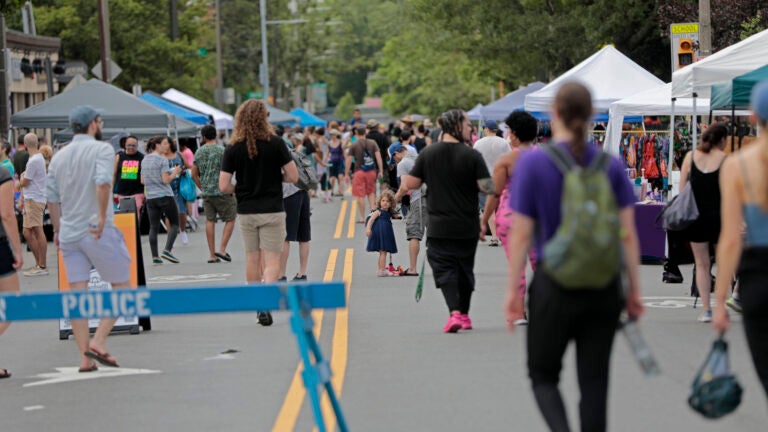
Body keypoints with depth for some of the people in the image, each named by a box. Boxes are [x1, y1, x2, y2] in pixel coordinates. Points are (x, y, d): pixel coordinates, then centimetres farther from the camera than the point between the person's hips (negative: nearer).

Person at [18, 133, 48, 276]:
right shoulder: (39, 158, 15)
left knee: (38, 231, -8)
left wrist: (21, 177, 8)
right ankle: (39, 263, 19)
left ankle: (42, 266, -7)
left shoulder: (34, 161, -16)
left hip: (34, 200, -10)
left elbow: (24, 183, -9)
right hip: (30, 200, 10)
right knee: (28, 232, 13)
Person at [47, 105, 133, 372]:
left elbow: (51, 197, 14)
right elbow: (103, 182, -24)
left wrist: (57, 229, 22)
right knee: (122, 286, 5)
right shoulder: (101, 149, -6)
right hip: (98, 231, -6)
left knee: (77, 295, 4)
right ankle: (99, 341, -8)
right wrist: (102, 217, -18)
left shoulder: (59, 156, 12)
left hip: (69, 233, 6)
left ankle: (85, 357, 3)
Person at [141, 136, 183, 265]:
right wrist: (175, 173, 1)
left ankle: (155, 257, -1)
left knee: (154, 227, 4)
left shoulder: (144, 160, 11)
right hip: (165, 196, -6)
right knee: (174, 224, 5)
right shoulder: (162, 160, -10)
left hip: (150, 198, 6)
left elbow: (142, 181, 16)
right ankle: (167, 250, -10)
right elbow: (166, 180, -14)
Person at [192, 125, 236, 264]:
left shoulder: (199, 152, 6)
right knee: (230, 219, 5)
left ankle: (212, 254, 5)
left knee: (210, 221, 6)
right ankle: (222, 249, -6)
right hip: (222, 191, -5)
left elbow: (194, 174, 11)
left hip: (206, 192, 5)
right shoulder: (221, 150, -8)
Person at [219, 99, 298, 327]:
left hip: (246, 211, 2)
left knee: (252, 259, 15)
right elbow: (293, 176, -7)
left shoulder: (233, 150, -4)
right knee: (272, 259, -1)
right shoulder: (275, 144, -9)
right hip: (272, 210, -2)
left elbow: (223, 186, -7)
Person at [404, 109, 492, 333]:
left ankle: (454, 312, -20)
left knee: (444, 268, 0)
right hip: (467, 227, 0)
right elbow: (487, 187, -16)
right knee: (465, 269, 17)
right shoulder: (472, 156, -11)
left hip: (438, 225, 0)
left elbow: (411, 184, -1)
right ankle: (464, 315, 28)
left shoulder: (427, 153, -3)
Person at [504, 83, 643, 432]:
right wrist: (634, 290, 6)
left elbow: (521, 234, -8)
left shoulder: (532, 162, -8)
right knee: (594, 380, 9)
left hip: (555, 287, -2)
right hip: (604, 288, 3)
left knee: (543, 375, 12)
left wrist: (512, 291, -1)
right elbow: (628, 234, -1)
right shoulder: (611, 164, 0)